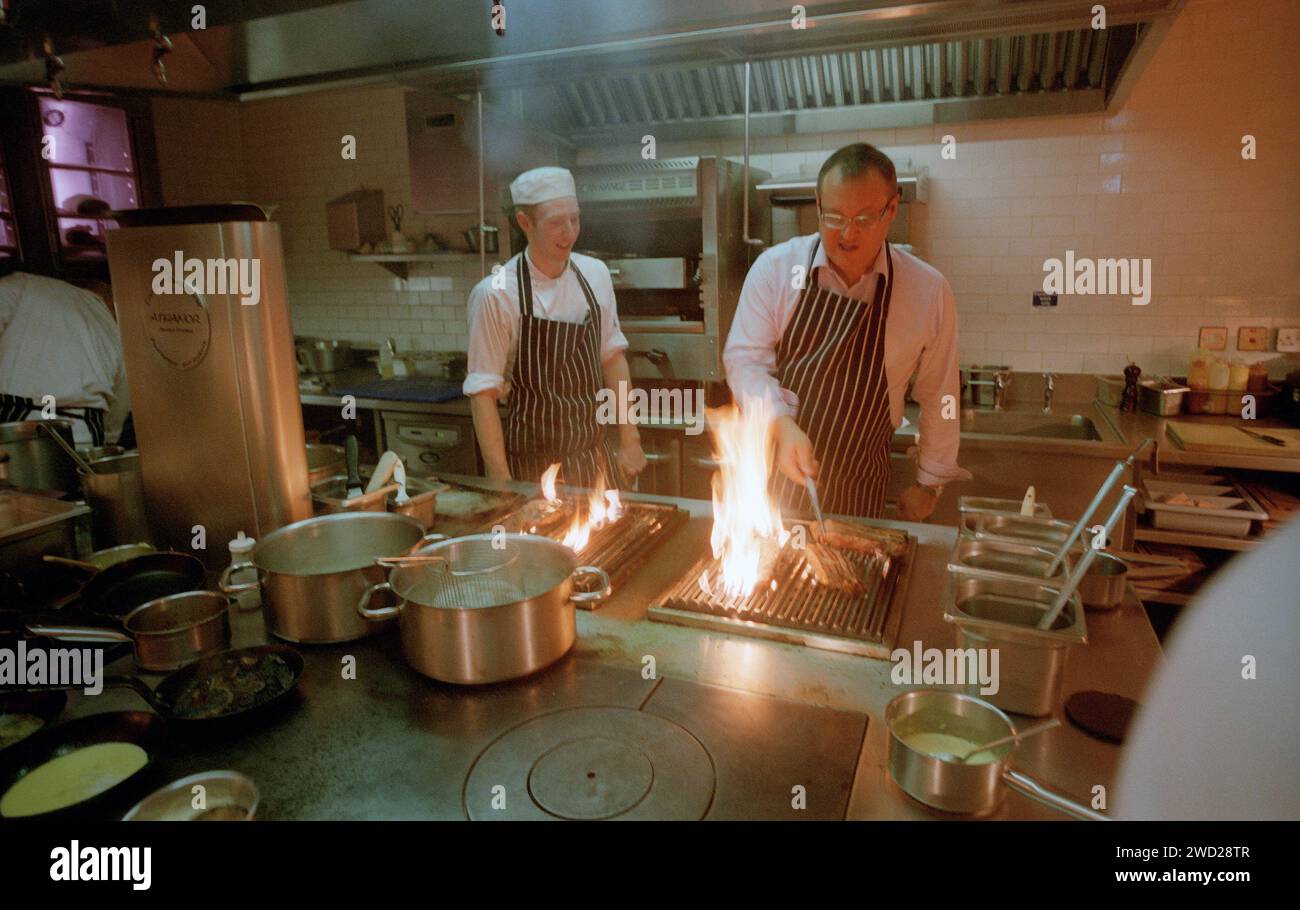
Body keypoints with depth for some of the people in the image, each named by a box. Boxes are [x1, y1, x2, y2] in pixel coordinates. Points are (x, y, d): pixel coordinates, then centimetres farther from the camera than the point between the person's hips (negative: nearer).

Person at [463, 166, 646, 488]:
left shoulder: (595, 274, -1)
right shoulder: (495, 295, -15)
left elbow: (612, 358, 7)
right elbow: (483, 394, -12)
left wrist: (630, 441, 5)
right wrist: (502, 482, -13)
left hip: (597, 460, 5)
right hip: (533, 469, -4)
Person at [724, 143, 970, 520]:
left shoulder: (929, 291, -7)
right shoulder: (775, 267, -9)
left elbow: (938, 396, 2)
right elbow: (745, 358, -8)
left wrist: (930, 483, 9)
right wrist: (783, 425, -24)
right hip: (773, 473, 0)